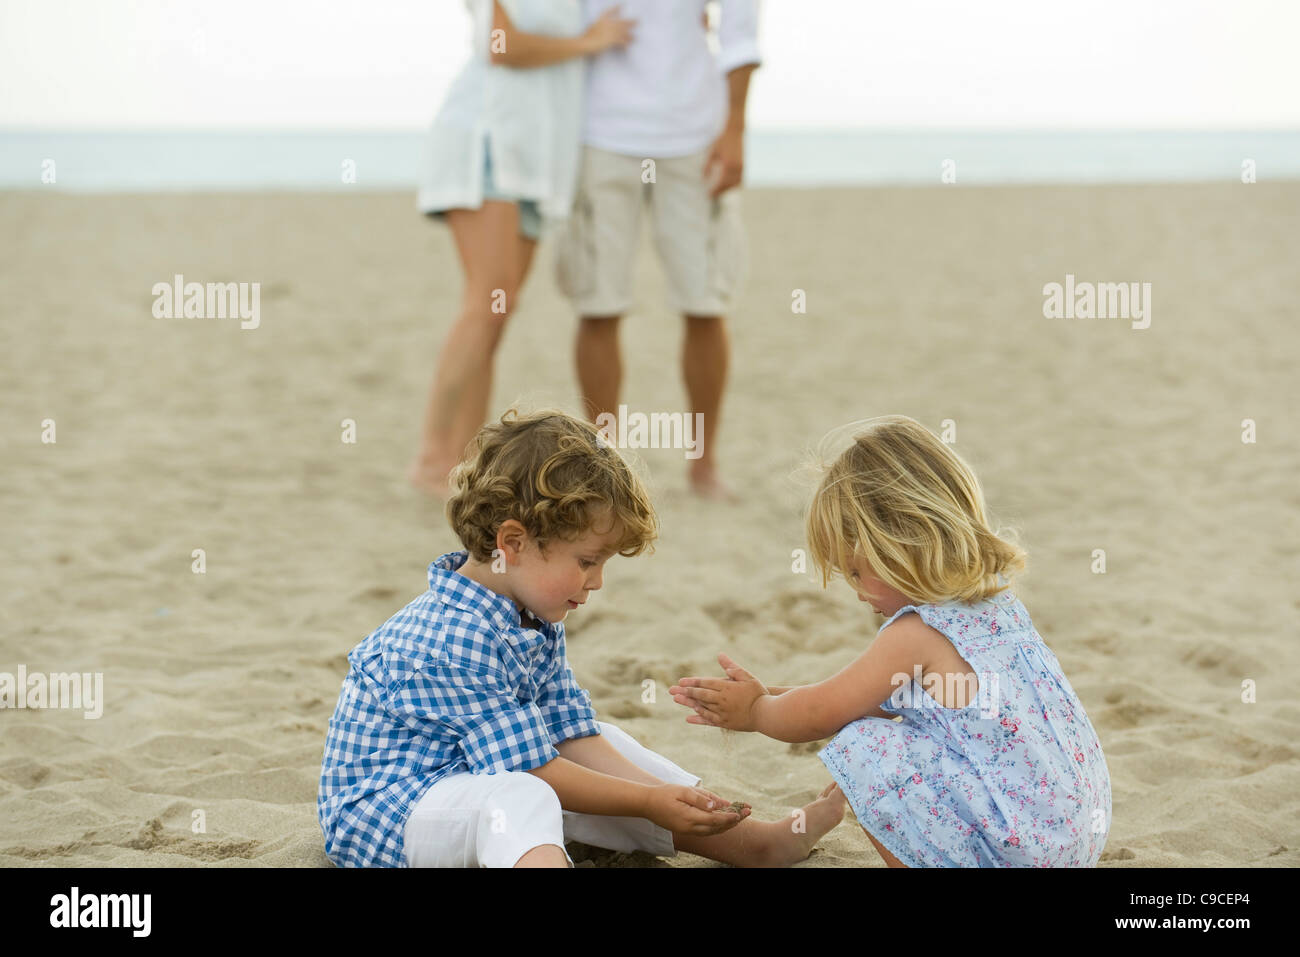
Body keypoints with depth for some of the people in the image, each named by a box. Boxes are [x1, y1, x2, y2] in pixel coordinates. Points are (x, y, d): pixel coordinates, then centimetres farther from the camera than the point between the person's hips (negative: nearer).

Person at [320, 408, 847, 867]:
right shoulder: (457, 639, -29)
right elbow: (533, 769, -24)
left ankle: (757, 841, 17)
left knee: (607, 742, 12)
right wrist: (649, 802, -17)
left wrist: (670, 798, -8)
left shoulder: (536, 622, 4)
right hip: (381, 805, -10)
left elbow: (573, 735, 3)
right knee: (519, 797, -37)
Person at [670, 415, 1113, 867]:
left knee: (860, 747, -7)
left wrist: (755, 711, 16)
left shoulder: (916, 634, -16)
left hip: (1013, 851, -9)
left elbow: (817, 715, -3)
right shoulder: (997, 603, 12)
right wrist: (766, 696, 21)